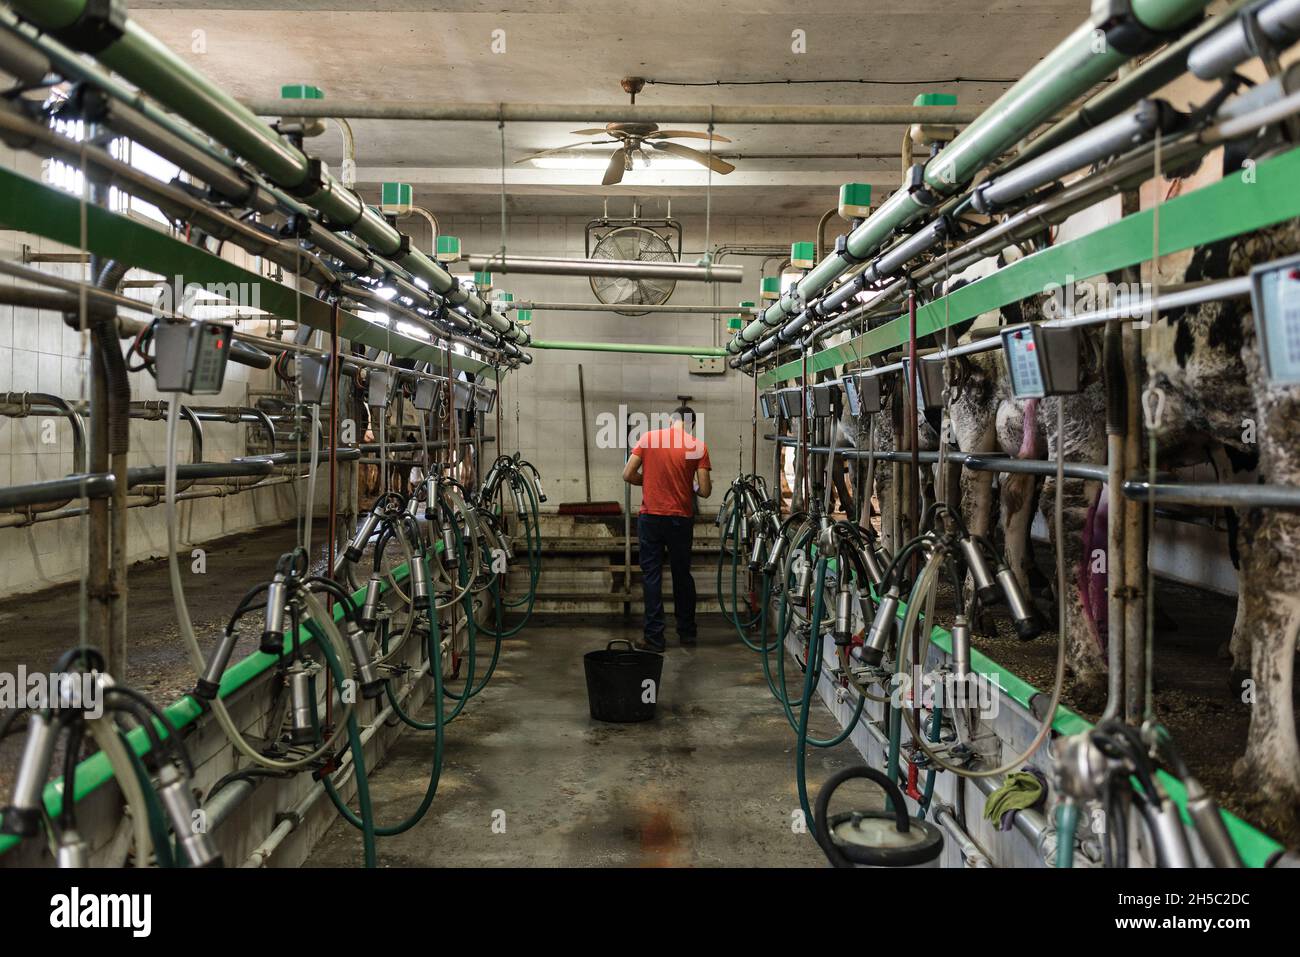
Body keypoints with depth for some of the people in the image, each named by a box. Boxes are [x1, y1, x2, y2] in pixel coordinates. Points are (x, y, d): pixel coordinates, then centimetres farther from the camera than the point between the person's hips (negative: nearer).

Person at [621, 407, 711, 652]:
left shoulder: (649, 438, -2)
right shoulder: (698, 446, -4)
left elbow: (628, 475, -3)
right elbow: (705, 491, -6)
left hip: (650, 517, -1)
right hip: (681, 519, 1)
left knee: (651, 576, 4)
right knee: (682, 575, 15)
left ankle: (654, 637, 3)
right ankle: (687, 632, 26)